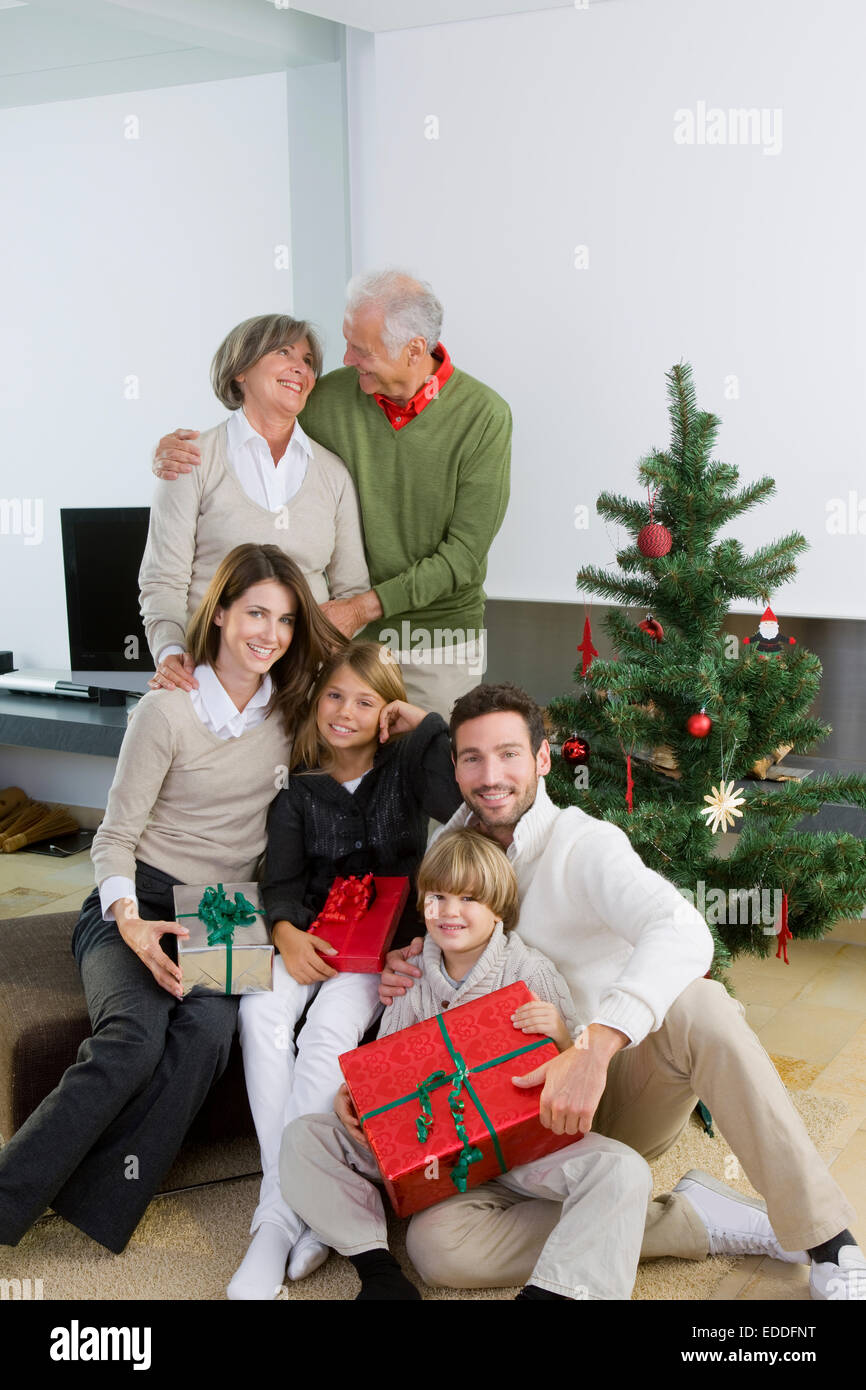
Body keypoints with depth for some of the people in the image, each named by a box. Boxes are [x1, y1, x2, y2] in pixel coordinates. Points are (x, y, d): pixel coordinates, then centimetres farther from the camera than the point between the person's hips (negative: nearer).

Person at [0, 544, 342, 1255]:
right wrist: (129, 922, -24)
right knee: (134, 1036, -34)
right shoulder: (168, 710, -7)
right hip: (138, 903, -3)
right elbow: (116, 836, -5)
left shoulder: (292, 706, 7)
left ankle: (80, 1222, -27)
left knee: (206, 1030, -31)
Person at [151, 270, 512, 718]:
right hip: (347, 635, 2)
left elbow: (463, 554, -14)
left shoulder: (484, 415, -13)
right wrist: (175, 450, -10)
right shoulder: (329, 398, -5)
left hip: (441, 645, -2)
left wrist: (365, 606, -20)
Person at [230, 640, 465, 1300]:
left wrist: (427, 723, -12)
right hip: (312, 933, 3)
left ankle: (277, 1216, -25)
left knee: (328, 1031, -30)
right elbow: (281, 880, 2)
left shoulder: (405, 764, 2)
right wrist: (288, 934, -18)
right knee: (261, 1010, -29)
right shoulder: (300, 788, 8)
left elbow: (462, 799, -20)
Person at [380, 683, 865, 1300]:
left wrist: (594, 1046, -48)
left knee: (696, 1005, -36)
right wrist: (407, 974, -4)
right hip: (526, 1109, 3)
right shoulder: (450, 848, 5)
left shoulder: (585, 845, -13)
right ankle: (696, 1217, -18)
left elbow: (683, 932, -34)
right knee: (437, 1245, -27)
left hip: (622, 1090, -3)